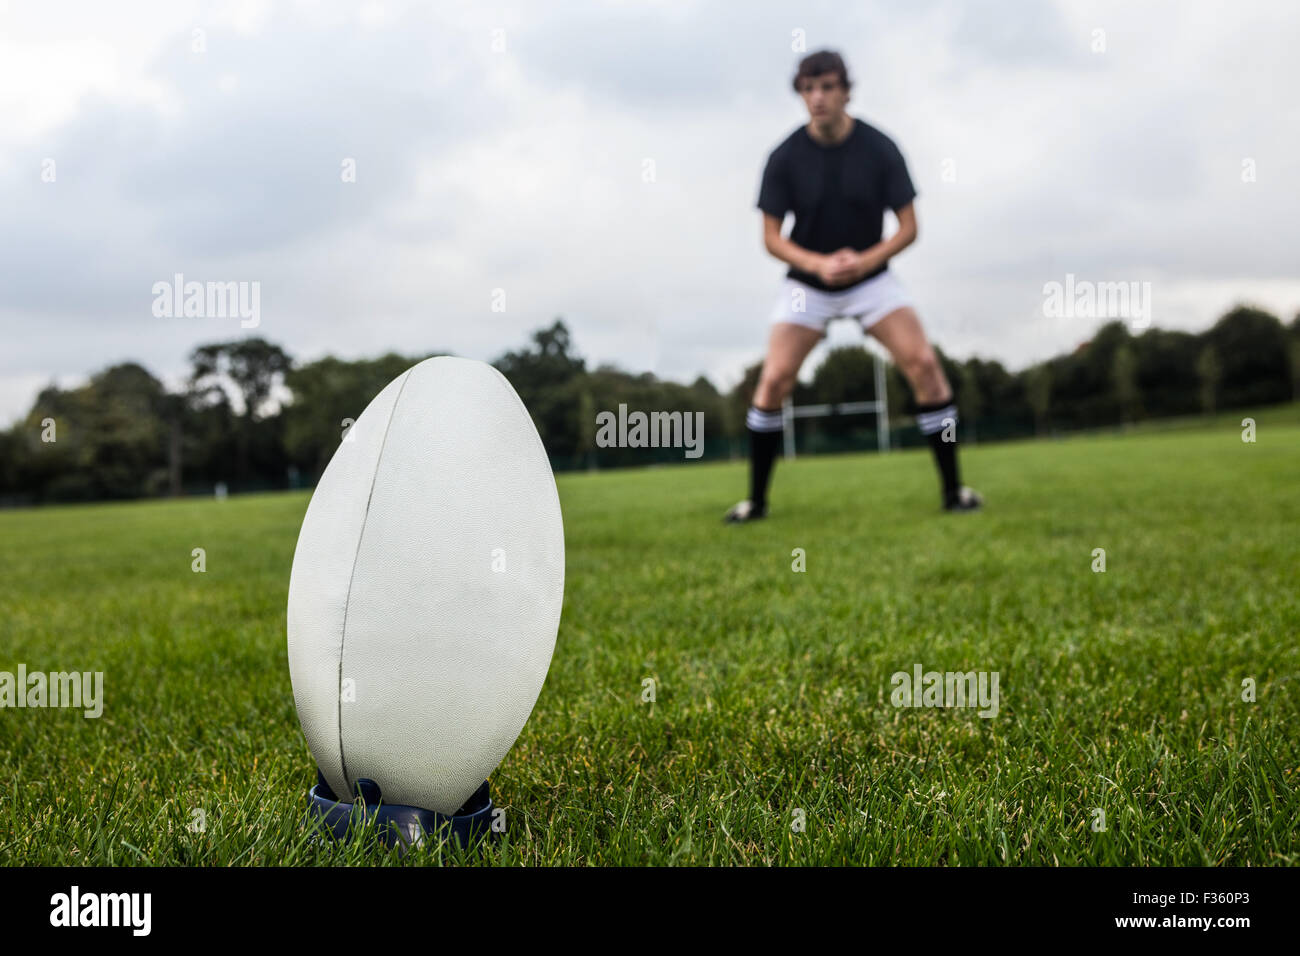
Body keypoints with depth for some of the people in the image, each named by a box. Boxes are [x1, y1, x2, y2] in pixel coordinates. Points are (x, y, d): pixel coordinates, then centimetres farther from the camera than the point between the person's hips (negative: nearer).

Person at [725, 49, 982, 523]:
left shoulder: (879, 148, -11)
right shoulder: (785, 157, -11)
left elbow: (908, 227, -8)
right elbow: (771, 237, -7)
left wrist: (865, 260, -25)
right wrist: (818, 263, -24)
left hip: (871, 277, 0)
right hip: (806, 282, 0)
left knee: (924, 364, -16)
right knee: (774, 381, -13)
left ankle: (953, 489, -3)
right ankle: (756, 500, 3)